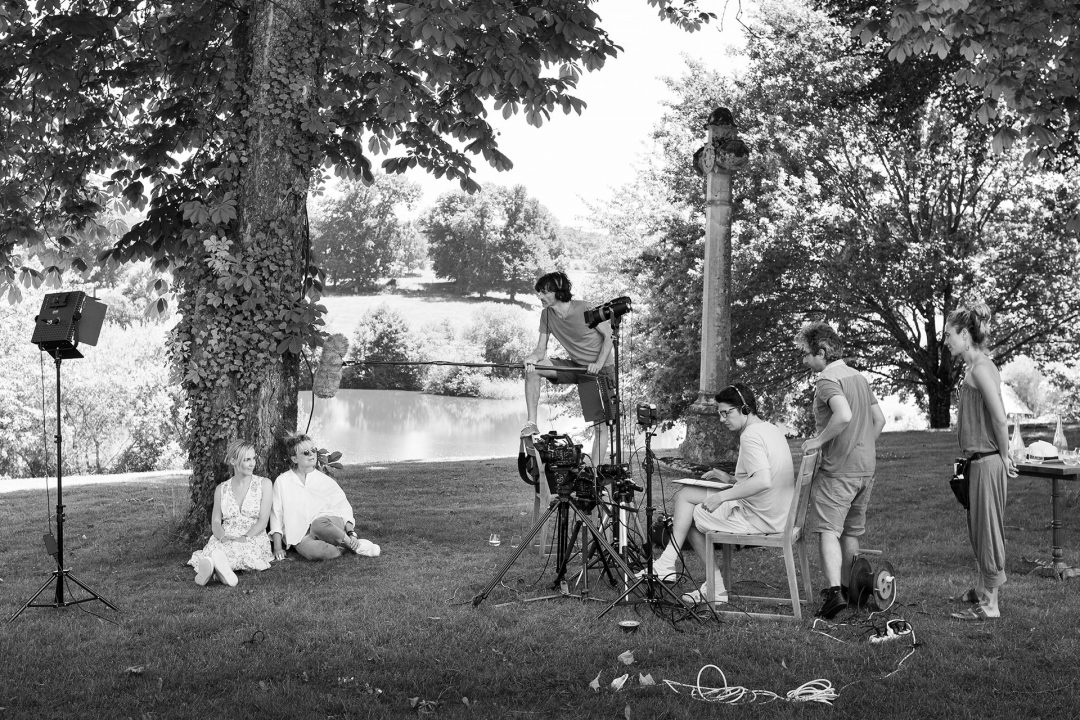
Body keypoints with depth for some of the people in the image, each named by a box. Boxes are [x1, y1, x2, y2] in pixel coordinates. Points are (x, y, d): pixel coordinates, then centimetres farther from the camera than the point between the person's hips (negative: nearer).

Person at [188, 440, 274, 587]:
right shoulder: (221, 489, 16)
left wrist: (245, 538, -17)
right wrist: (223, 537, -15)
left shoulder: (263, 484, 8)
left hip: (253, 538, -2)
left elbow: (263, 521, 0)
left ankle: (212, 565, -58)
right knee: (214, 546, -34)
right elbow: (215, 522, 9)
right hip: (226, 539, 2)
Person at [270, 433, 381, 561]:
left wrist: (350, 533, -7)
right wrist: (278, 548, 0)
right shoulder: (282, 482, 10)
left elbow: (343, 508, 10)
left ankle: (353, 543, -19)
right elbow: (276, 515, 10)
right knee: (311, 550, -38)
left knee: (318, 524, -38)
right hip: (302, 535, -1)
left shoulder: (324, 480, 13)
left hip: (328, 523, 1)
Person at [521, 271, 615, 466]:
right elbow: (541, 349, -3)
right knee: (531, 367, -17)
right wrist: (533, 357, -28)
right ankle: (531, 423, -16)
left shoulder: (585, 308, -19)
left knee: (601, 426, -9)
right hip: (575, 366, 5)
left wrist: (599, 364, -27)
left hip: (600, 369, -5)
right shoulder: (547, 315, -3)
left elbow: (609, 336, -13)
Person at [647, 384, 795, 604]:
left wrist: (721, 497, -24)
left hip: (758, 518, -10)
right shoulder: (772, 430, 12)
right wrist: (731, 479, 15)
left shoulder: (751, 435, -18)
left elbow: (763, 481, -31)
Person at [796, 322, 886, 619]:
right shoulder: (858, 377, 14)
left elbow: (843, 415, -30)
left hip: (838, 468, -8)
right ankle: (847, 588, 27)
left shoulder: (827, 379, -13)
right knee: (851, 531, 17)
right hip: (866, 467, 8)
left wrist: (818, 440, -19)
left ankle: (834, 591, -22)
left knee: (827, 529, -9)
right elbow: (879, 418, 19)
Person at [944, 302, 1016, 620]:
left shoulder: (980, 367, -17)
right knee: (978, 531, 19)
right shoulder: (976, 367, 12)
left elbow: (999, 417, -21)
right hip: (979, 460, 10)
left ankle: (989, 604, 7)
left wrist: (1004, 455, -12)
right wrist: (1002, 455, 14)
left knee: (988, 531, -1)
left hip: (987, 461, -10)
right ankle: (981, 589, 31)